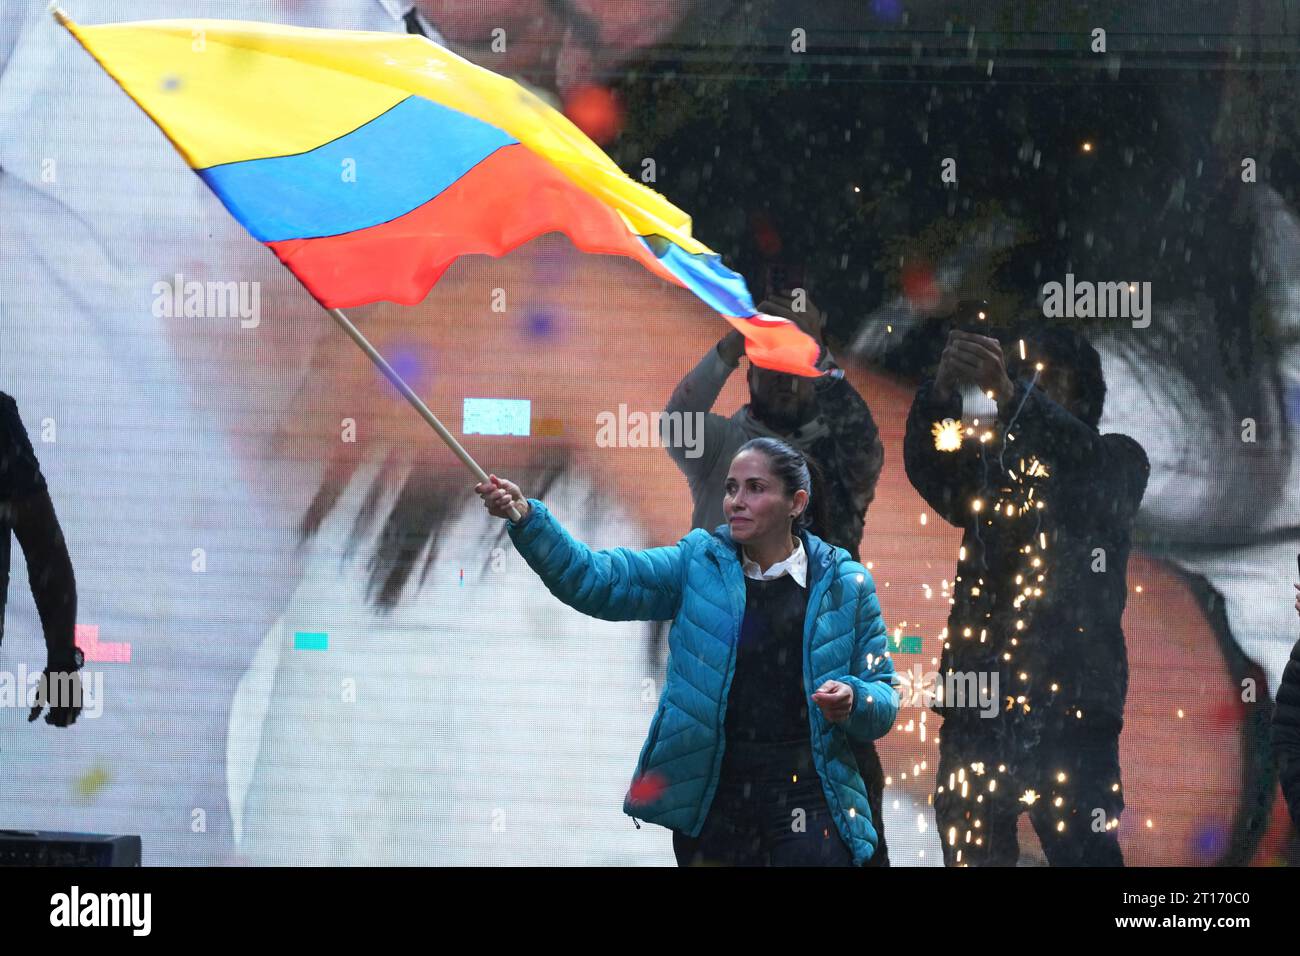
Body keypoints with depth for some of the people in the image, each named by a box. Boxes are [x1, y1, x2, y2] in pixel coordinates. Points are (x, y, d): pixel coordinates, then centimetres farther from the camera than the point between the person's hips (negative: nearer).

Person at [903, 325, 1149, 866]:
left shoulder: (1118, 464, 11)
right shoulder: (986, 468, 19)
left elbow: (1085, 464, -12)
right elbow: (927, 467, -2)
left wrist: (1011, 395, -30)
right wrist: (942, 391, -23)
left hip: (1069, 708, -3)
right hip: (978, 710, 3)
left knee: (1085, 856, -10)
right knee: (971, 859, 1)